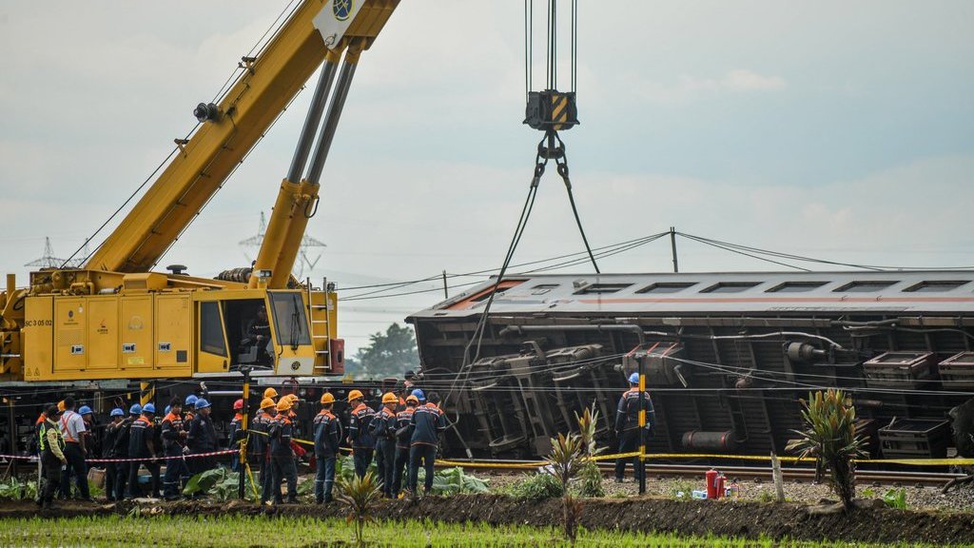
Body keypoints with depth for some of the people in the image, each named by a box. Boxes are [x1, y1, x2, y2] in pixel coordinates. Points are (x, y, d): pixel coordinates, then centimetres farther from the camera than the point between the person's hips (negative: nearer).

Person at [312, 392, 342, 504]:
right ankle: (327, 497, -7)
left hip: (319, 449, 7)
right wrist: (336, 451, -6)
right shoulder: (331, 418, -13)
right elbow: (333, 437, -13)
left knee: (319, 474, 10)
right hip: (329, 450, -7)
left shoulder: (317, 417, 9)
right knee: (329, 473, -4)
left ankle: (318, 497, 10)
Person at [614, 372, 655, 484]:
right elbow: (651, 414, 4)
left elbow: (620, 414, -6)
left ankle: (619, 476, 9)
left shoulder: (626, 396, -6)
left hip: (628, 429, -2)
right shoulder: (646, 396, 2)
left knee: (623, 452, 7)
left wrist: (618, 429, 0)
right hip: (642, 428, 2)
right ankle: (638, 477, 1)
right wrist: (651, 427, 11)